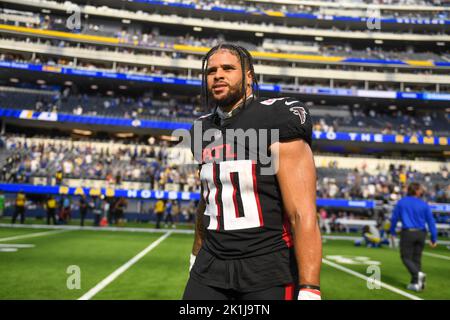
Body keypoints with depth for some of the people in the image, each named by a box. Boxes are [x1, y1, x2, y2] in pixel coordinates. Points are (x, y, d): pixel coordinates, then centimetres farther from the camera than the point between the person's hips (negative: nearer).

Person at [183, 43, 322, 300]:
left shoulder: (277, 121, -11)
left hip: (269, 270, -5)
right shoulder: (205, 130, 9)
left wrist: (309, 290, -22)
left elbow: (303, 215, -17)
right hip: (211, 268, 6)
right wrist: (196, 256, 27)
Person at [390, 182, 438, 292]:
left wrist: (393, 233, 15)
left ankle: (418, 274, -19)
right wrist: (434, 239, 4)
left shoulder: (401, 202, 1)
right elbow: (431, 222, 0)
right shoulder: (424, 204, 2)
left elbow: (394, 218, 4)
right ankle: (415, 283, 11)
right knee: (417, 258, 12)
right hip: (421, 233, 3)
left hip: (407, 232, -2)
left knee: (406, 257, 6)